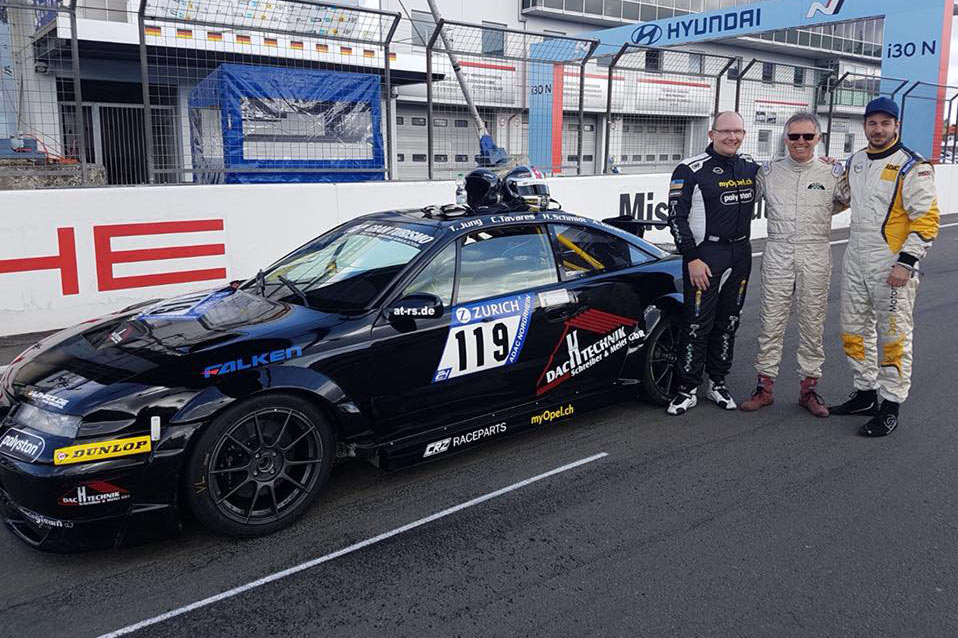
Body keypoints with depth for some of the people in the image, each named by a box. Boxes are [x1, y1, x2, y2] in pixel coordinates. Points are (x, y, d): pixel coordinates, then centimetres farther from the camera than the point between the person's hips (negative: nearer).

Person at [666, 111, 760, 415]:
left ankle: (717, 383, 24)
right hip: (704, 255, -6)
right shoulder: (691, 170, -9)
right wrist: (692, 258, -15)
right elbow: (677, 217, -10)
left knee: (728, 321, 12)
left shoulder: (751, 166, 9)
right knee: (697, 324, -5)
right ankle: (687, 390, 5)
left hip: (740, 254, 6)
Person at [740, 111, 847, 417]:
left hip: (815, 256, 0)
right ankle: (765, 386, 12)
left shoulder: (832, 173, 3)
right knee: (770, 322, 2)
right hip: (778, 254, 0)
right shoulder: (769, 171, 5)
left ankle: (809, 387, 18)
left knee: (813, 324, 6)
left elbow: (844, 203, 16)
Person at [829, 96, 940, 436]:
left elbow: (926, 219, -14)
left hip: (892, 266, -7)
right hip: (855, 262, 7)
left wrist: (906, 262, -19)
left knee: (892, 336, 1)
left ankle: (890, 406, 11)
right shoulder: (855, 162, 10)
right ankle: (865, 393, 29)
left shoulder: (913, 167, -11)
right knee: (854, 330, 14)